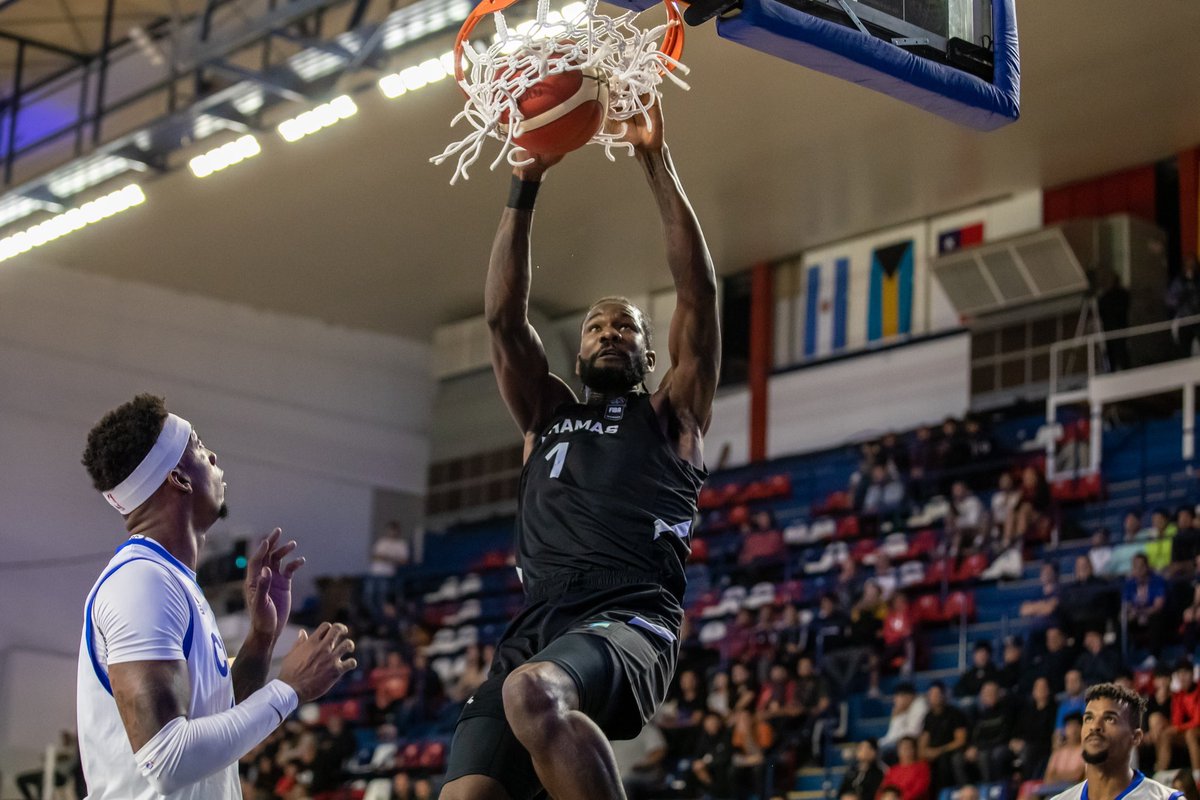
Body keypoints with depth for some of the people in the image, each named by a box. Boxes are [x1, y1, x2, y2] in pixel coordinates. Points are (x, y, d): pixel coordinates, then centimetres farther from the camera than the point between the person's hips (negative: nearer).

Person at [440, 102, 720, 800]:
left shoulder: (672, 414, 20)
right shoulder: (548, 416, 30)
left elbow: (699, 292, 8)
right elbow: (504, 317, 17)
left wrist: (657, 164, 5)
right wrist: (524, 189, 10)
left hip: (631, 621, -4)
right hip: (537, 625, 5)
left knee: (533, 693, -39)